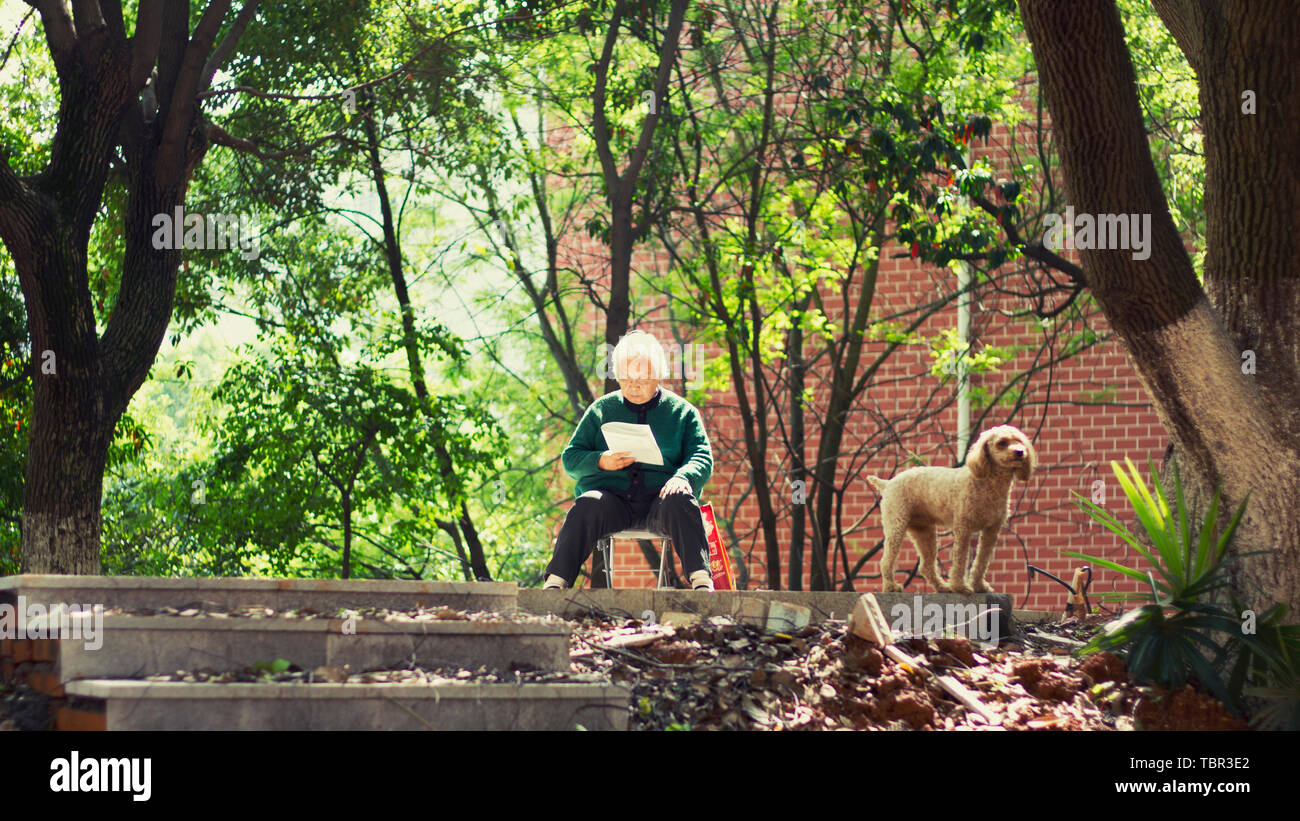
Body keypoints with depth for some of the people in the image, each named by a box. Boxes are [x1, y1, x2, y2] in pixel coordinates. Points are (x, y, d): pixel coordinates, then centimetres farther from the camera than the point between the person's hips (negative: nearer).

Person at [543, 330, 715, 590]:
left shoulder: (682, 411, 14)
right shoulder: (601, 409, 17)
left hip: (659, 500, -1)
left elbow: (703, 459, 4)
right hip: (612, 497, 1)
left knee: (680, 501, -35)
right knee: (587, 505, -33)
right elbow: (570, 457, 13)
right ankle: (555, 583, -40)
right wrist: (601, 461, -10)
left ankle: (701, 580, -42)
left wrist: (683, 477, -20)